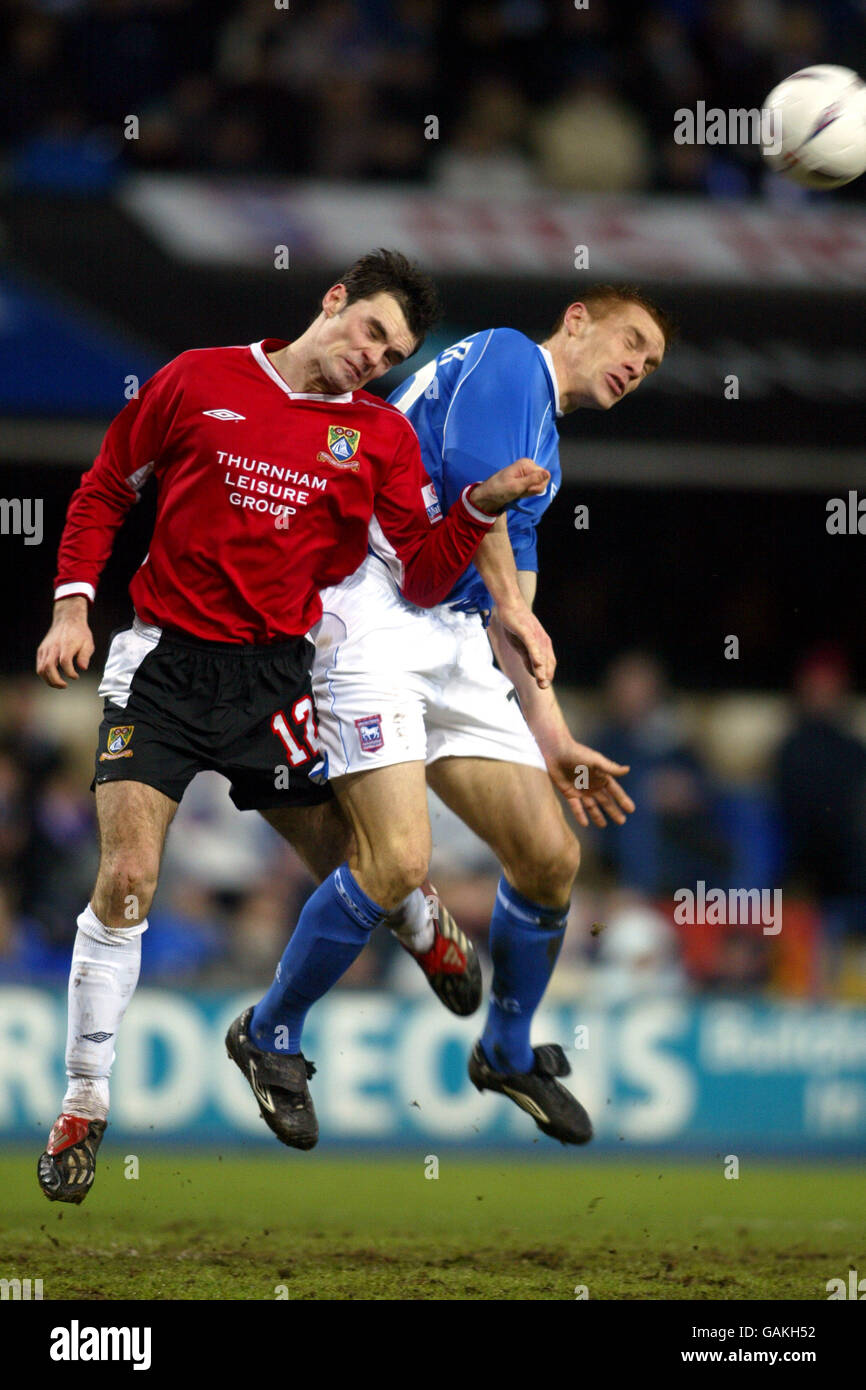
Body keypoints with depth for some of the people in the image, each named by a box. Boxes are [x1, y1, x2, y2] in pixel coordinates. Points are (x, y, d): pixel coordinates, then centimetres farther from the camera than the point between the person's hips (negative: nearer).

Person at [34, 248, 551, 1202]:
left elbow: (422, 578, 0)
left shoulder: (381, 435, 5)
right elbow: (105, 489, 12)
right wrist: (73, 601, 2)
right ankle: (83, 1108, -2)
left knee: (361, 867, 2)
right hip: (162, 662, -2)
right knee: (125, 880, -12)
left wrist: (479, 508, -16)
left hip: (274, 675, 2)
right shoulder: (199, 381, 2)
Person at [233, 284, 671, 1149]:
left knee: (549, 858, 1)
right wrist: (511, 602, -10)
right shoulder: (509, 357, 2)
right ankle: (269, 1036, 0)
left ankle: (509, 1053, 23)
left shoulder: (544, 451, 28)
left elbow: (510, 622, 29)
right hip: (372, 607, -9)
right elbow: (470, 471, -17)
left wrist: (553, 741, 23)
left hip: (453, 640, 9)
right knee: (399, 859, -21)